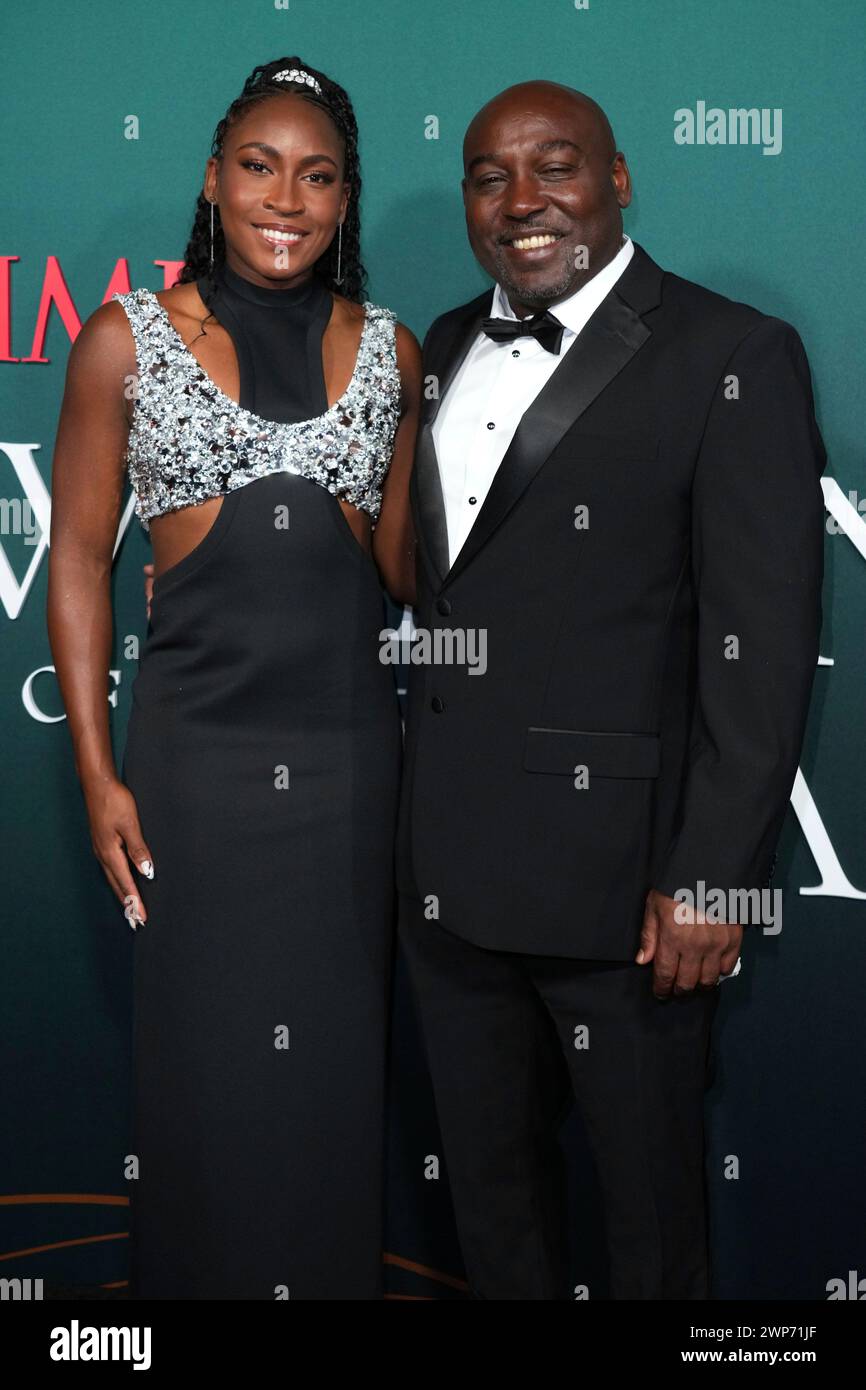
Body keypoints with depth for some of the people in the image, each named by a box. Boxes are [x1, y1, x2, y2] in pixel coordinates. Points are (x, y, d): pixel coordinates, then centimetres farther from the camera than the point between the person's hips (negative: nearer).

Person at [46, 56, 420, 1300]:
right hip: (194, 744, -2)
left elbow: (404, 567, 13)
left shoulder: (388, 349, 7)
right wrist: (97, 773, -5)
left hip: (349, 745, 2)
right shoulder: (128, 337, 0)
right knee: (206, 1062, 8)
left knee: (336, 1060, 12)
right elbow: (79, 558, 0)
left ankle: (333, 1275, 32)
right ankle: (203, 1273, 30)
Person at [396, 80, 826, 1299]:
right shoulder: (447, 349, 11)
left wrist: (711, 879, -16)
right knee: (487, 1171, 21)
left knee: (648, 1189, 12)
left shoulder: (733, 360, -10)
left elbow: (762, 643, -14)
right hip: (448, 865, 6)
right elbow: (432, 581, 13)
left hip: (617, 869, -6)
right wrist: (408, 810, 11)